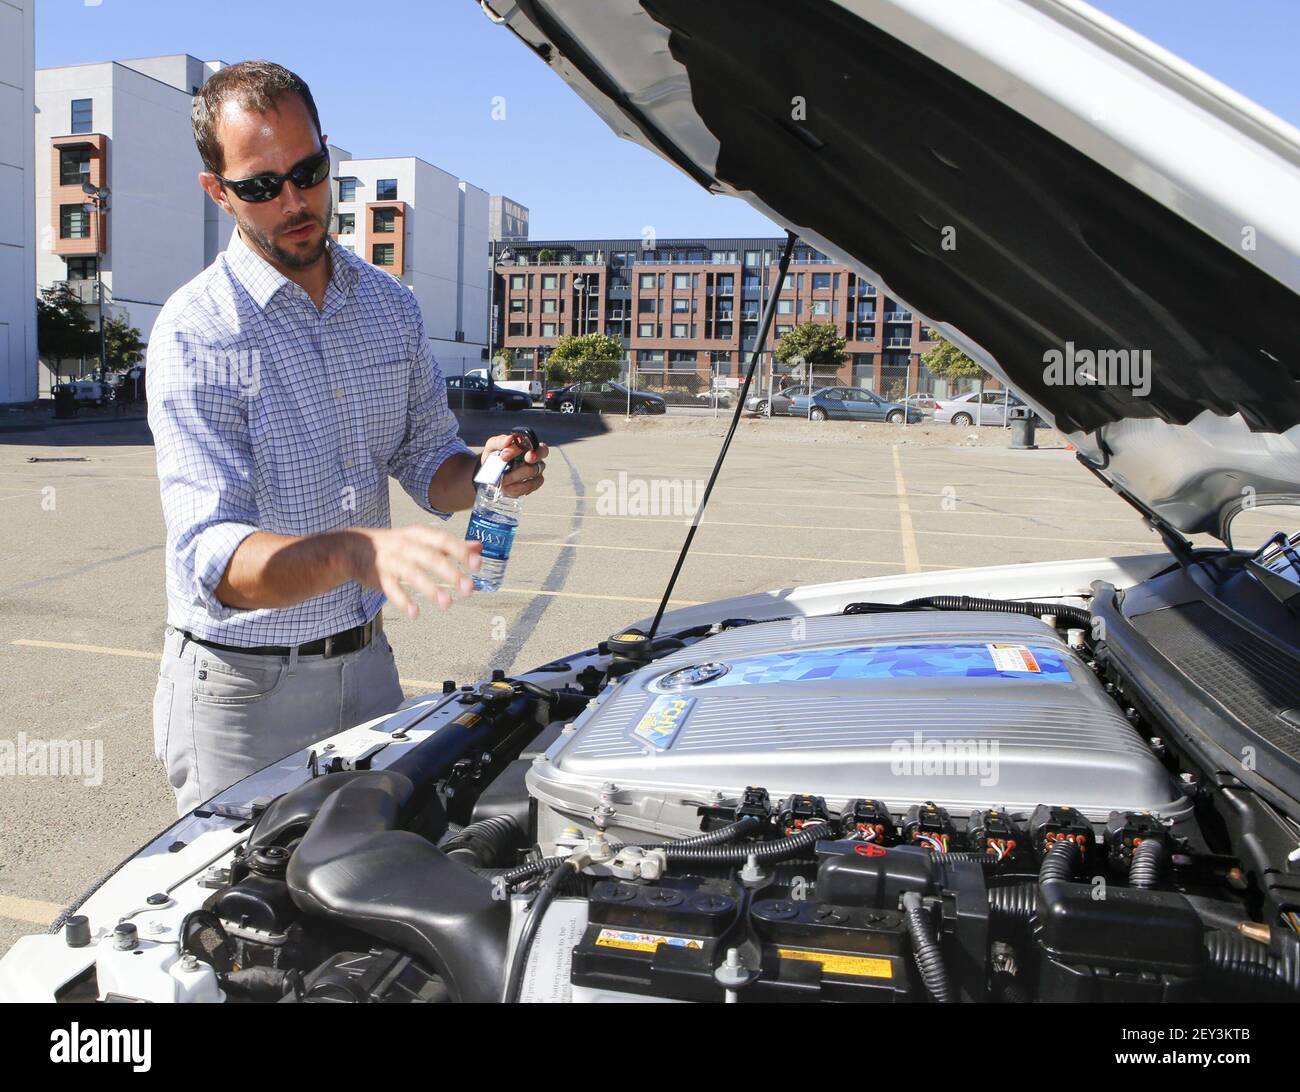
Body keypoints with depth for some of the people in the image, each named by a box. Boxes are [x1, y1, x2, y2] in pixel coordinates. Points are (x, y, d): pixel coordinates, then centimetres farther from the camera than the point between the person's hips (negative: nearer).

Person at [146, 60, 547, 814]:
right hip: (244, 685, -5)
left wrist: (483, 471, -13)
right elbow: (214, 559, -27)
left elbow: (426, 458, 11)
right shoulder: (197, 335, -18)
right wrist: (357, 550, -45)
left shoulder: (391, 304, 2)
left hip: (367, 661, 5)